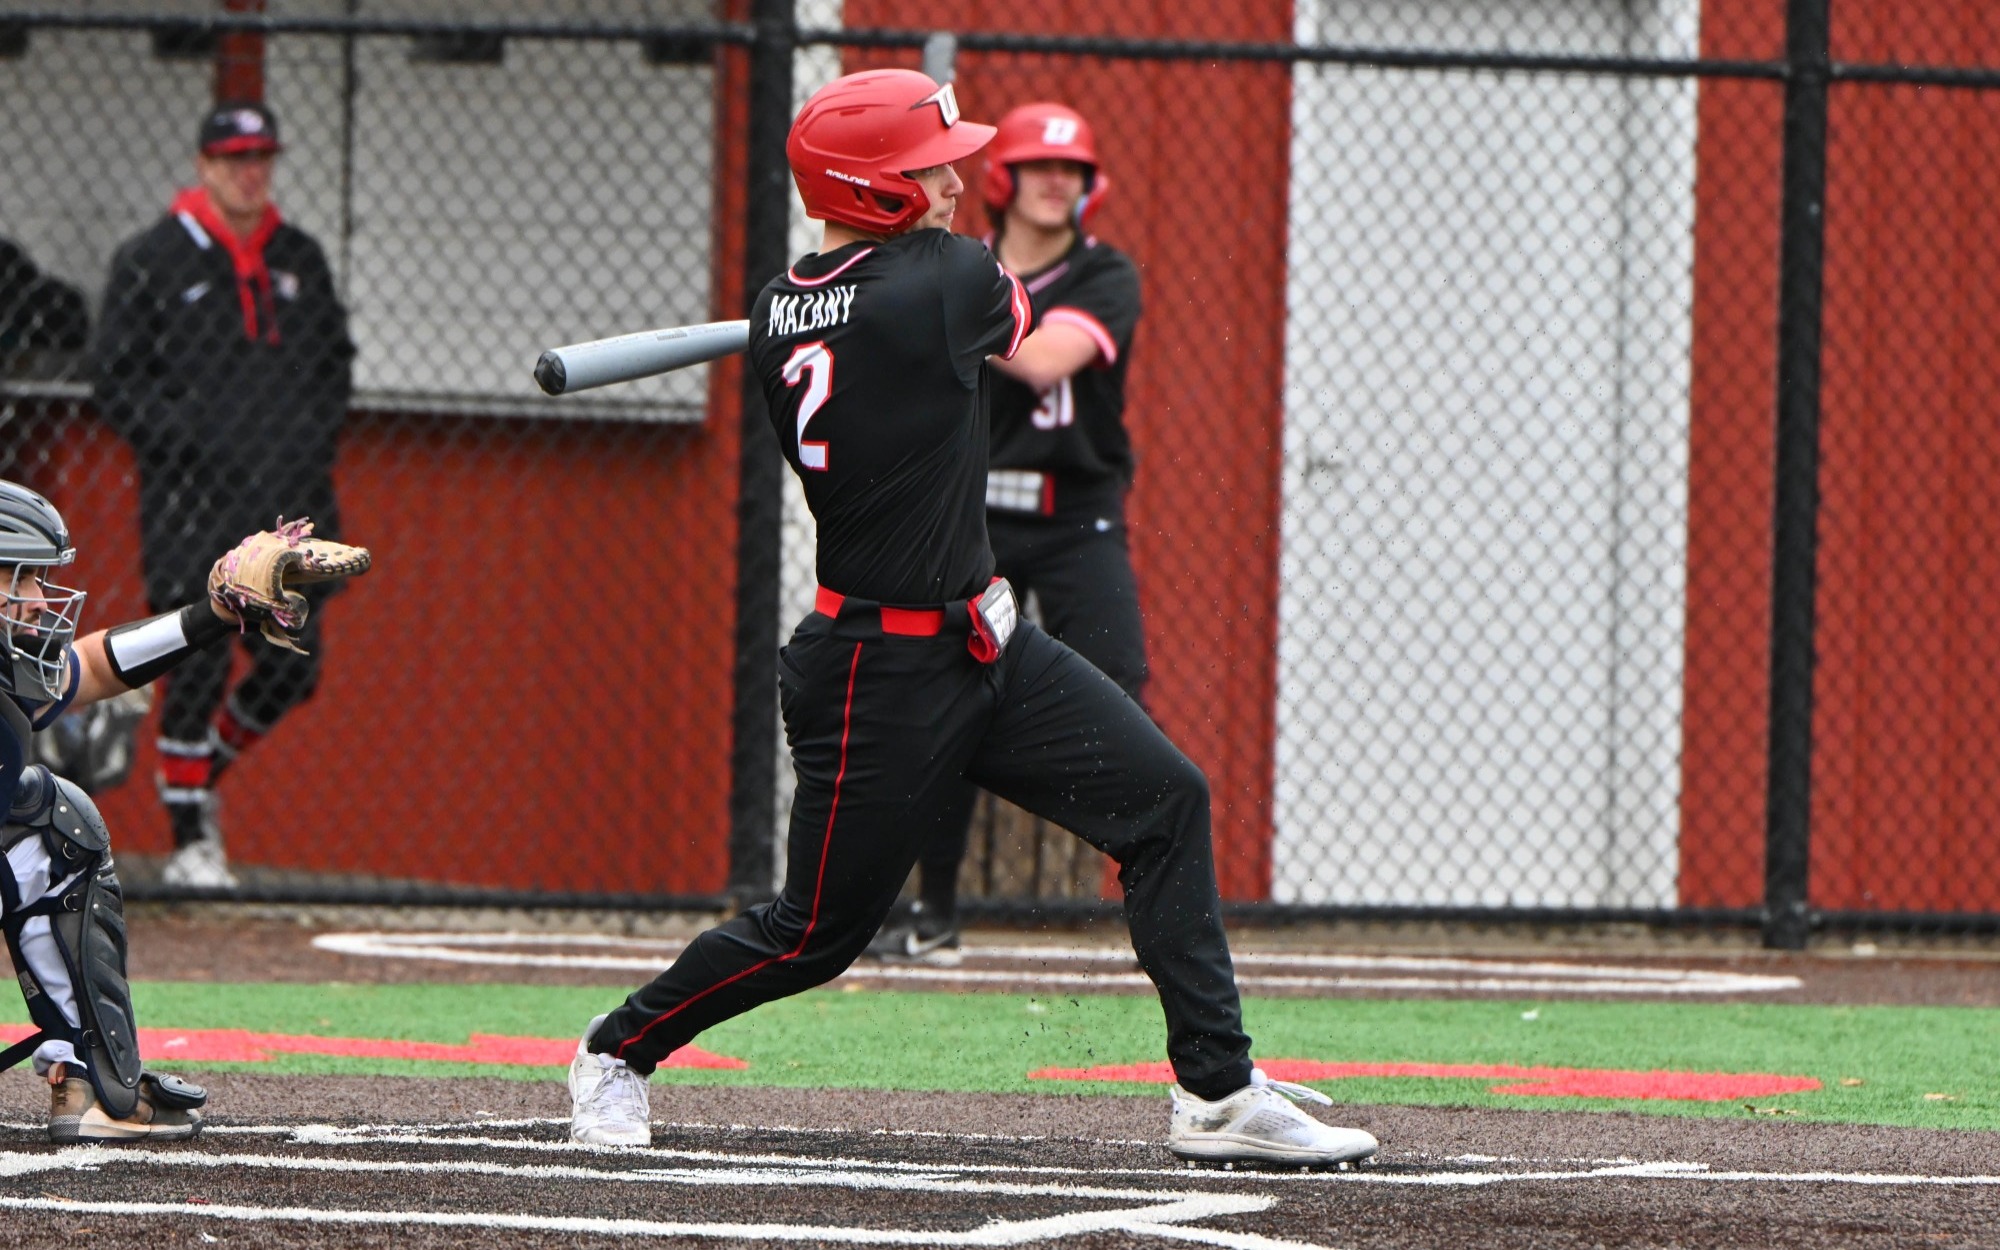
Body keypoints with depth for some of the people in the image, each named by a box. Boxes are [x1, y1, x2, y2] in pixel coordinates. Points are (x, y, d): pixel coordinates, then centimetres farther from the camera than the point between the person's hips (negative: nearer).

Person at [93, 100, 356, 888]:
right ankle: (189, 838, 2)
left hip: (292, 498, 5)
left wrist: (315, 434, 5)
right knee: (198, 667, -6)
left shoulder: (301, 260, 14)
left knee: (293, 667, 3)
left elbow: (336, 363, 23)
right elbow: (117, 379, -2)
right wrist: (191, 438, -13)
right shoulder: (153, 261, -1)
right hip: (194, 501, -5)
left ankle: (204, 775, 27)